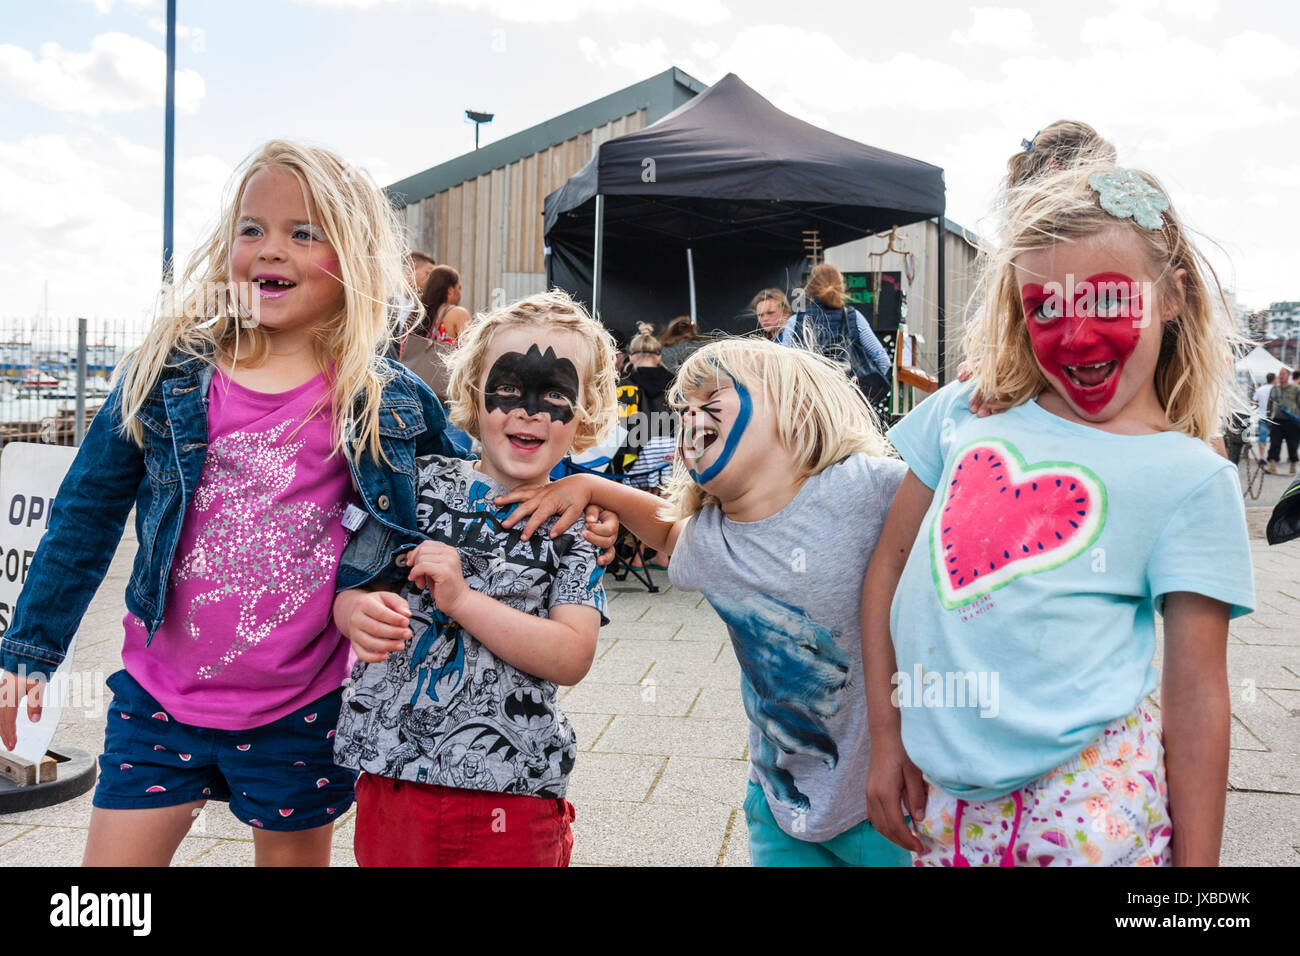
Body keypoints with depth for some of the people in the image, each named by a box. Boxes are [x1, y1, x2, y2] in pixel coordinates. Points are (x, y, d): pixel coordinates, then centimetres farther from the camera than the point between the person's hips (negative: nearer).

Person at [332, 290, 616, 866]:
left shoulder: (574, 526, -3)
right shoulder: (422, 481, 1)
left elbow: (572, 658, -13)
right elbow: (350, 581, 6)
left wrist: (462, 598, -20)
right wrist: (358, 612, -18)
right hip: (390, 771, 2)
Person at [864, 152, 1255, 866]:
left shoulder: (1191, 479, -4)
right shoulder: (964, 413, 5)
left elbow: (1195, 694, -4)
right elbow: (892, 560, 8)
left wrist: (1195, 861, -3)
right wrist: (887, 734, 4)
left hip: (1084, 807, -3)